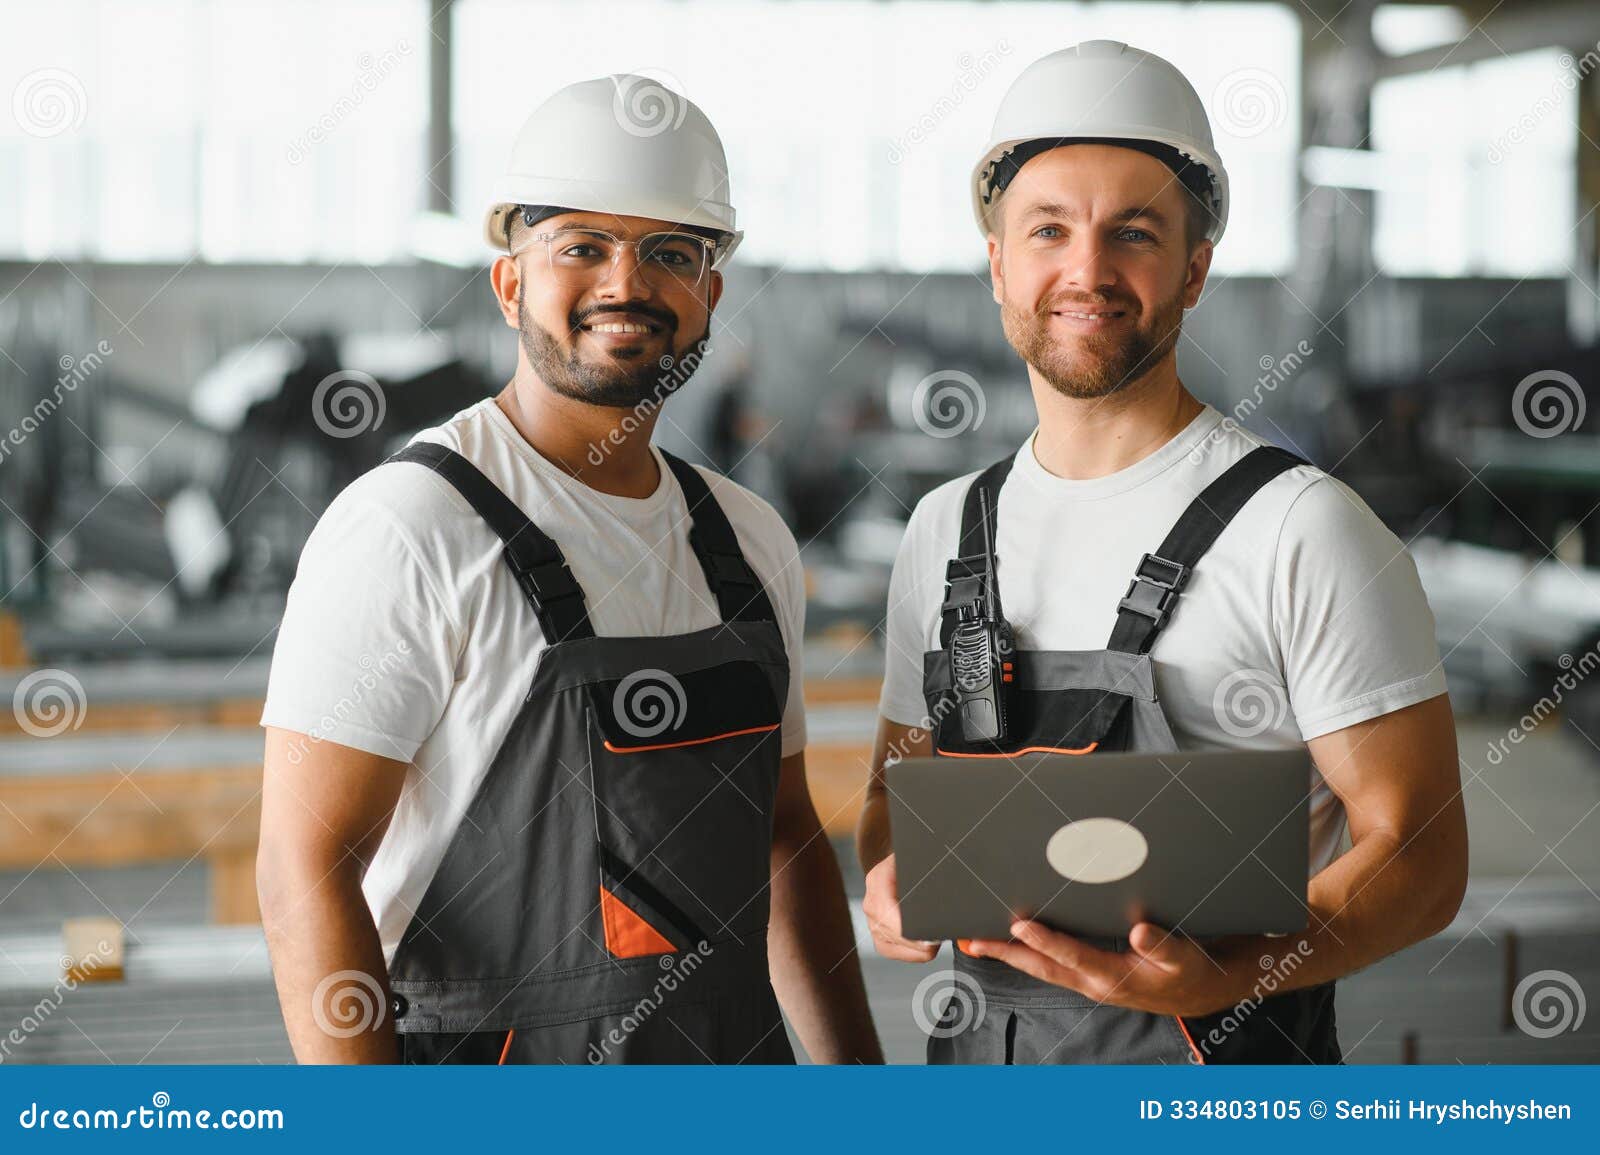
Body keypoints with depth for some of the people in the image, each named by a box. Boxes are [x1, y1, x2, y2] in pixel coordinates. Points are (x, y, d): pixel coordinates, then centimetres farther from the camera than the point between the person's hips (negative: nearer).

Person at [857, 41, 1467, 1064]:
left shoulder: (1305, 531, -12)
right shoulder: (947, 529, 7)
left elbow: (1420, 858, -13)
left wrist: (1218, 981, -29)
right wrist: (892, 877, -7)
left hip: (1221, 1067, -5)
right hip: (977, 1055, 5)